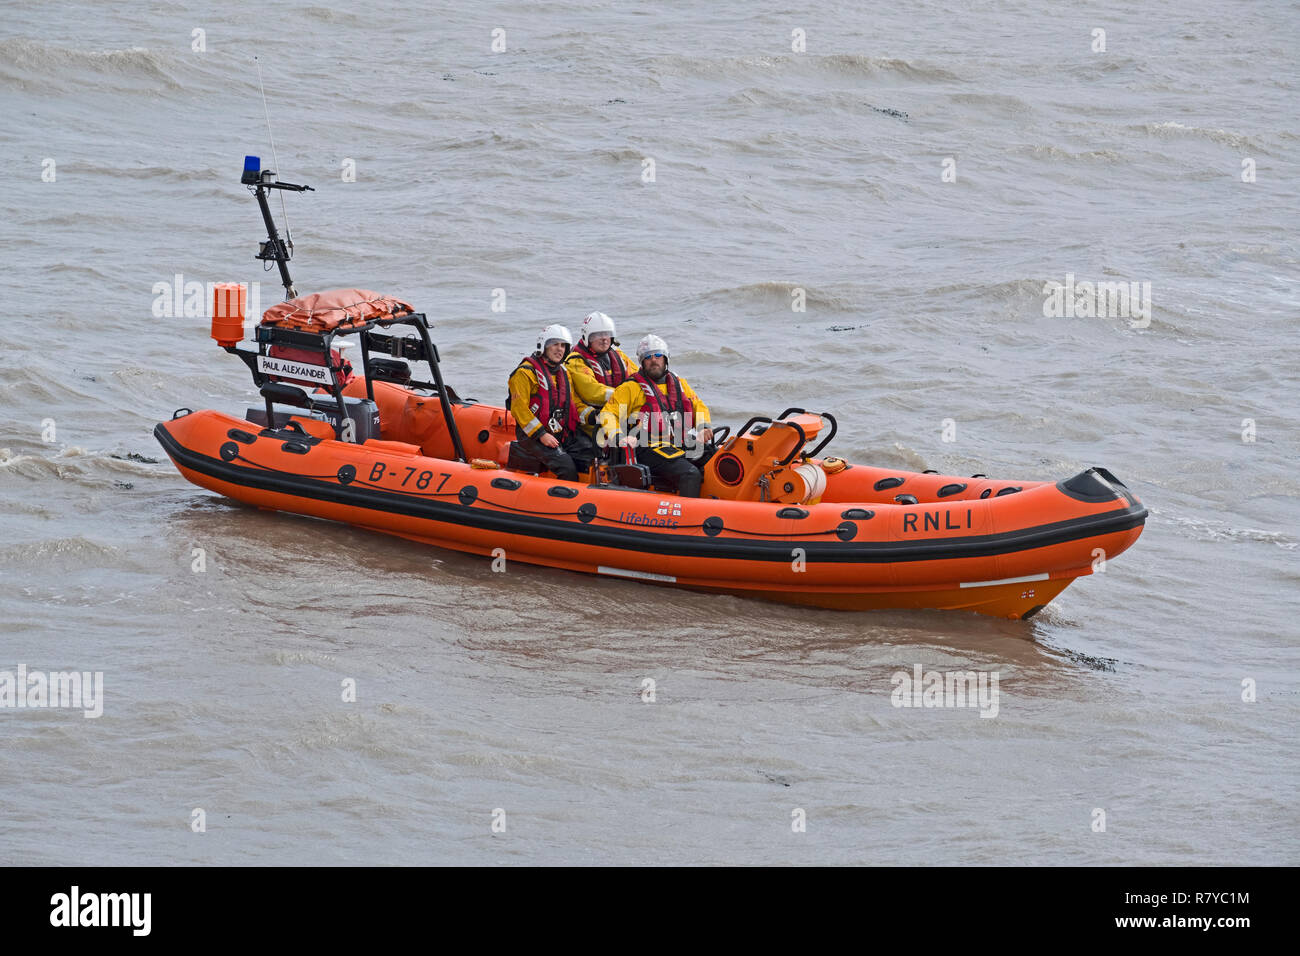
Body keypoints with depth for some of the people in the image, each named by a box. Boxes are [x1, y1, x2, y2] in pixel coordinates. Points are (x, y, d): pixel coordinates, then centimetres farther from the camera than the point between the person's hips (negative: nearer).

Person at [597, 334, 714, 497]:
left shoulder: (679, 385, 22)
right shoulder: (631, 388, 7)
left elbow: (699, 407, 27)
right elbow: (608, 414, 2)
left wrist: (703, 427, 5)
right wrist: (618, 437, -18)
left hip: (681, 447, 6)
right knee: (691, 475, -30)